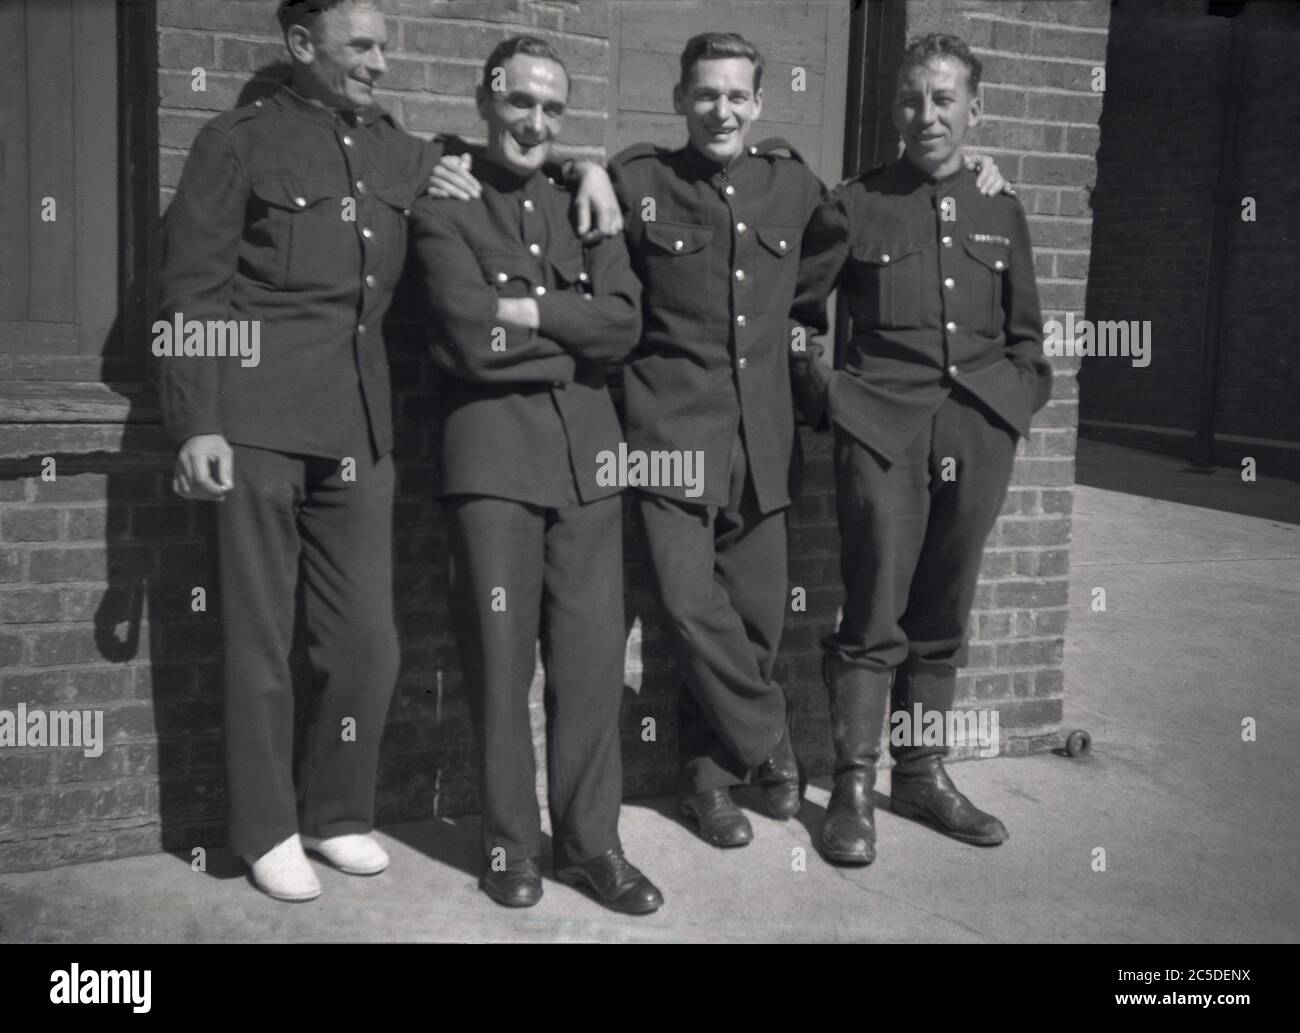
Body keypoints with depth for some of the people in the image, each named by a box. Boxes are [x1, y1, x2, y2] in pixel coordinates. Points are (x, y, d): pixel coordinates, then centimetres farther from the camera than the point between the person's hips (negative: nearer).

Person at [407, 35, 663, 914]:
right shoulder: (445, 205, 2)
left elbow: (625, 324, 0)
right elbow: (474, 338, -12)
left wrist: (531, 312, -10)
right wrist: (577, 333, -3)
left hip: (587, 446, 4)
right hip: (493, 450, -3)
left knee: (592, 654, 4)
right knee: (501, 655, 1)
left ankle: (590, 841, 17)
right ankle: (511, 842, 16)